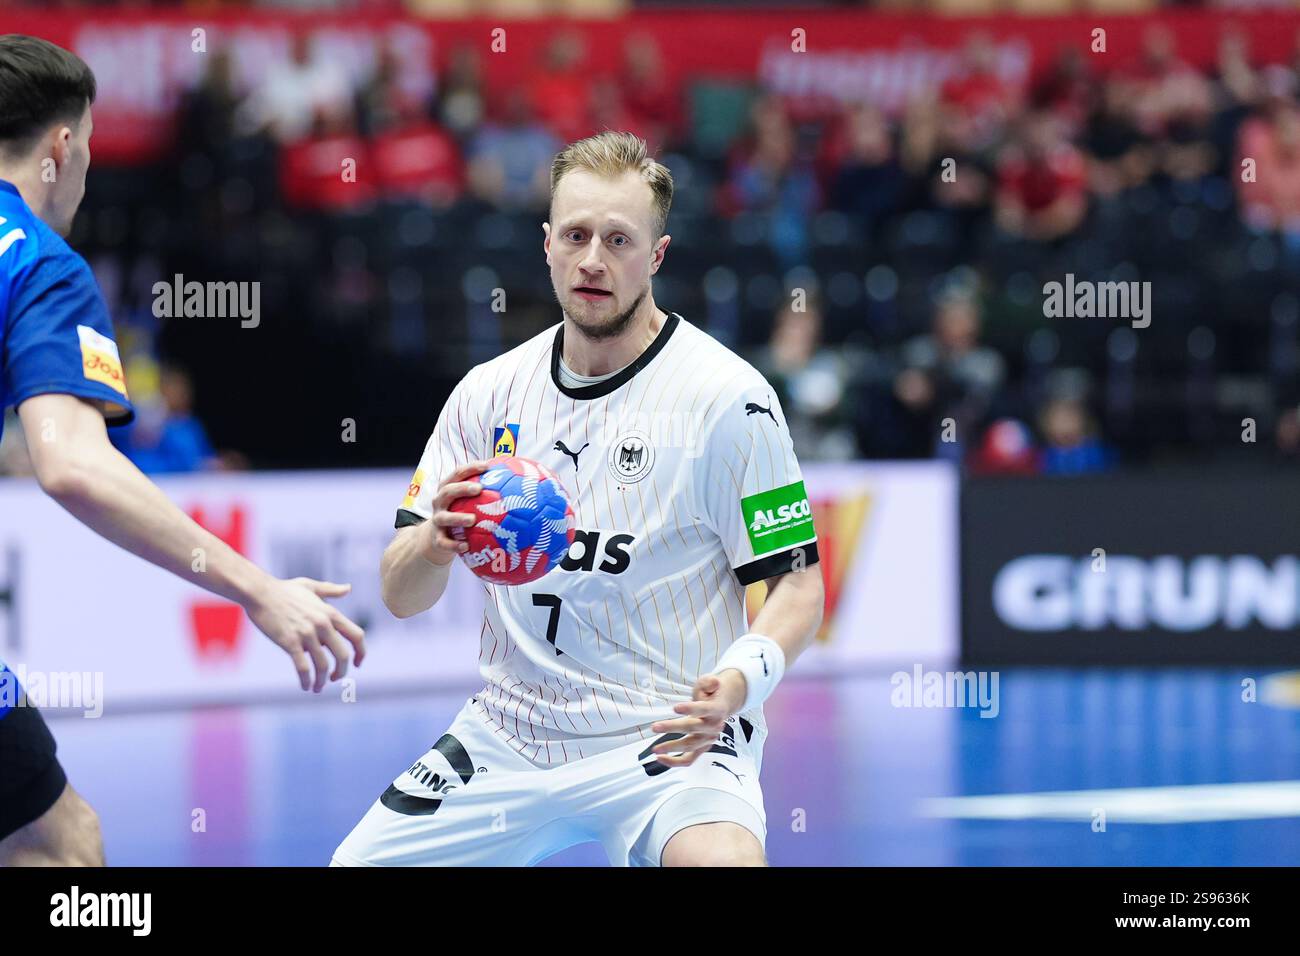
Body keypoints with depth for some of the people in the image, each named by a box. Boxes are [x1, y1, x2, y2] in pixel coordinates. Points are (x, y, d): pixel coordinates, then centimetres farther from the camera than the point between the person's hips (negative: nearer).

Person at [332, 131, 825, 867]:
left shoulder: (727, 396, -7)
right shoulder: (491, 392, 5)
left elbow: (798, 588, -6)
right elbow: (401, 597, 5)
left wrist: (739, 681, -27)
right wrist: (434, 543, -19)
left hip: (669, 732, -5)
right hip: (510, 734, 6)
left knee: (720, 860, -36)